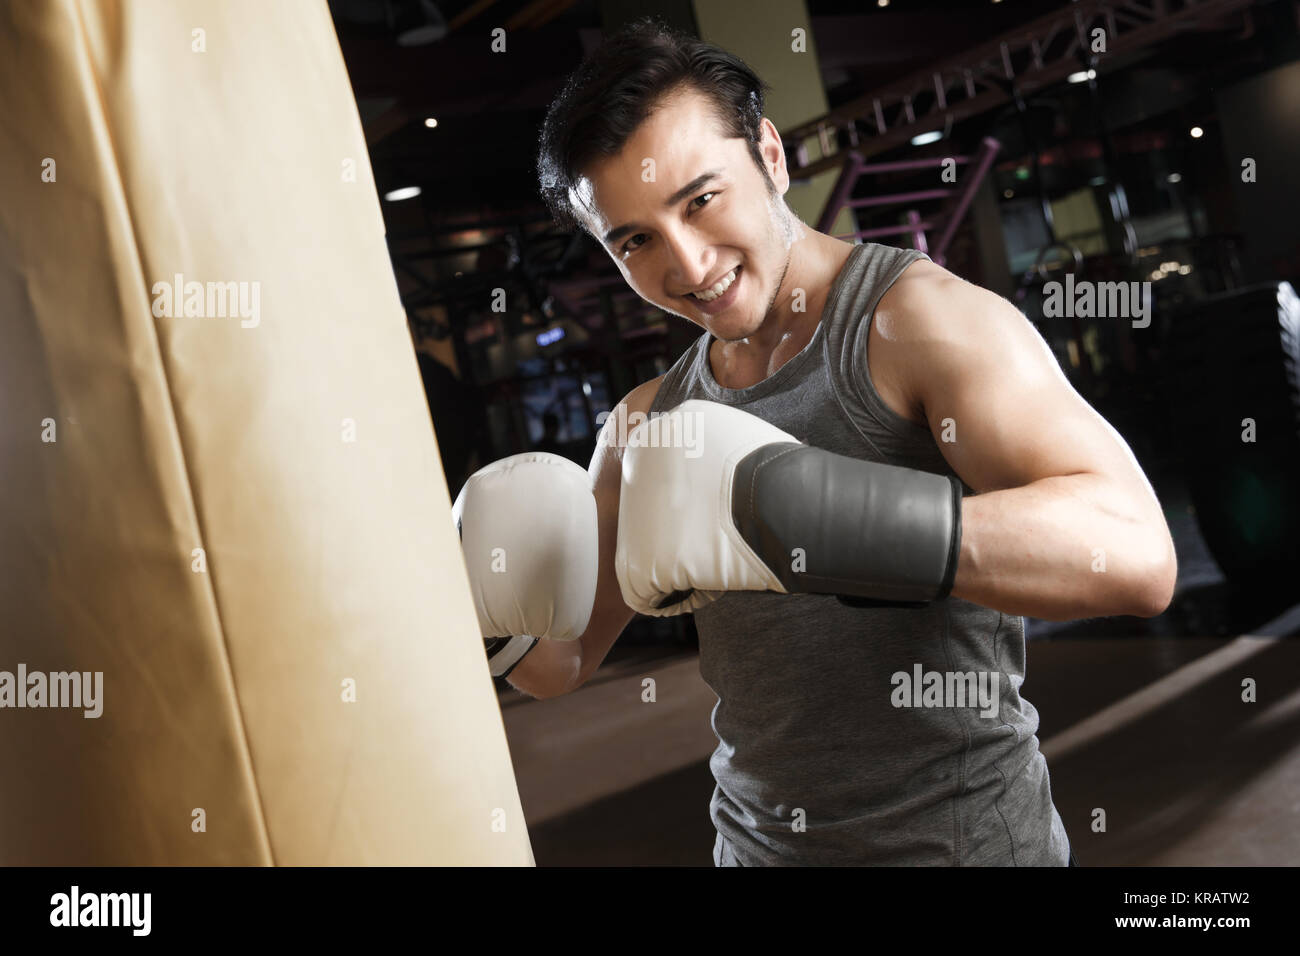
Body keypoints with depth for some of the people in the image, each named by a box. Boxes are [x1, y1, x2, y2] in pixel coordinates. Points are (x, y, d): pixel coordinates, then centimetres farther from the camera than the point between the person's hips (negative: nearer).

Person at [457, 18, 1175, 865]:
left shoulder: (917, 317, -16)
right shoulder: (646, 425, 3)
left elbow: (1134, 555, -30)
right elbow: (566, 665, 11)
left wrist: (792, 508, -38)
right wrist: (515, 613, -13)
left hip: (961, 836, -6)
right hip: (758, 839, 6)